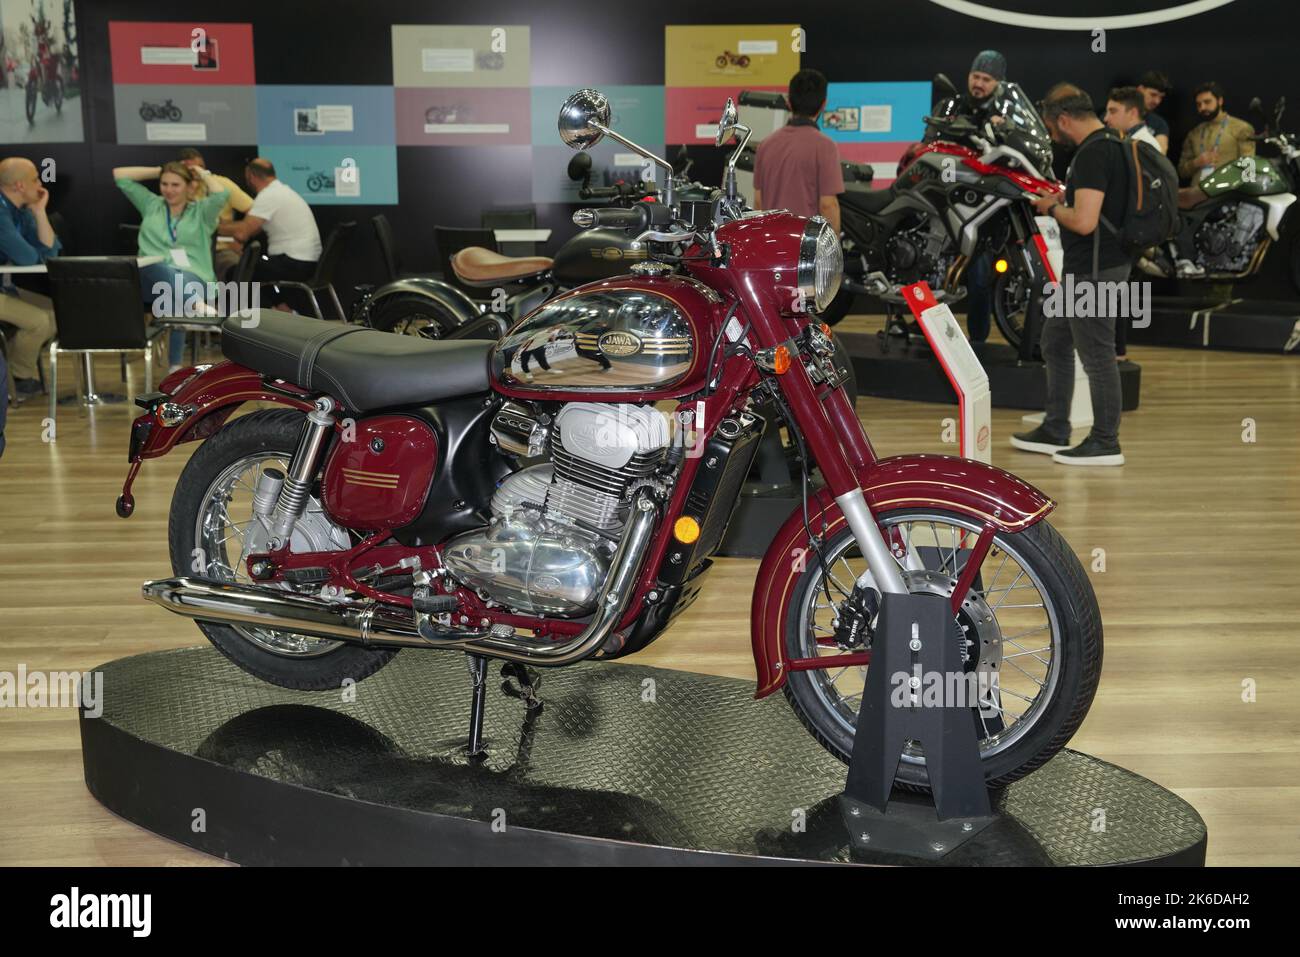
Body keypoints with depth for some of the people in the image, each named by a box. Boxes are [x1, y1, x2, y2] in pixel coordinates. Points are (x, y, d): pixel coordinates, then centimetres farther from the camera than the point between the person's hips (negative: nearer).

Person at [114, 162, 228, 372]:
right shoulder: (151, 205, 28)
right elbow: (120, 176, 26)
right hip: (151, 278, 2)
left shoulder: (201, 211, 20)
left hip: (193, 279, -2)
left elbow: (221, 195, -3)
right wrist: (159, 171, 27)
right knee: (161, 270, -37)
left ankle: (174, 367, -43)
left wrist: (203, 174, 15)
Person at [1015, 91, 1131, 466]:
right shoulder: (1109, 146, 12)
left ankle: (1105, 443, 8)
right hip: (1082, 269, 11)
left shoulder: (1093, 154, -21)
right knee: (1055, 344, 18)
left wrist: (1052, 208, -11)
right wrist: (1063, 199, 13)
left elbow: (1084, 221, -28)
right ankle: (1055, 431, 26)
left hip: (1095, 271, -11)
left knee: (1096, 355, -2)